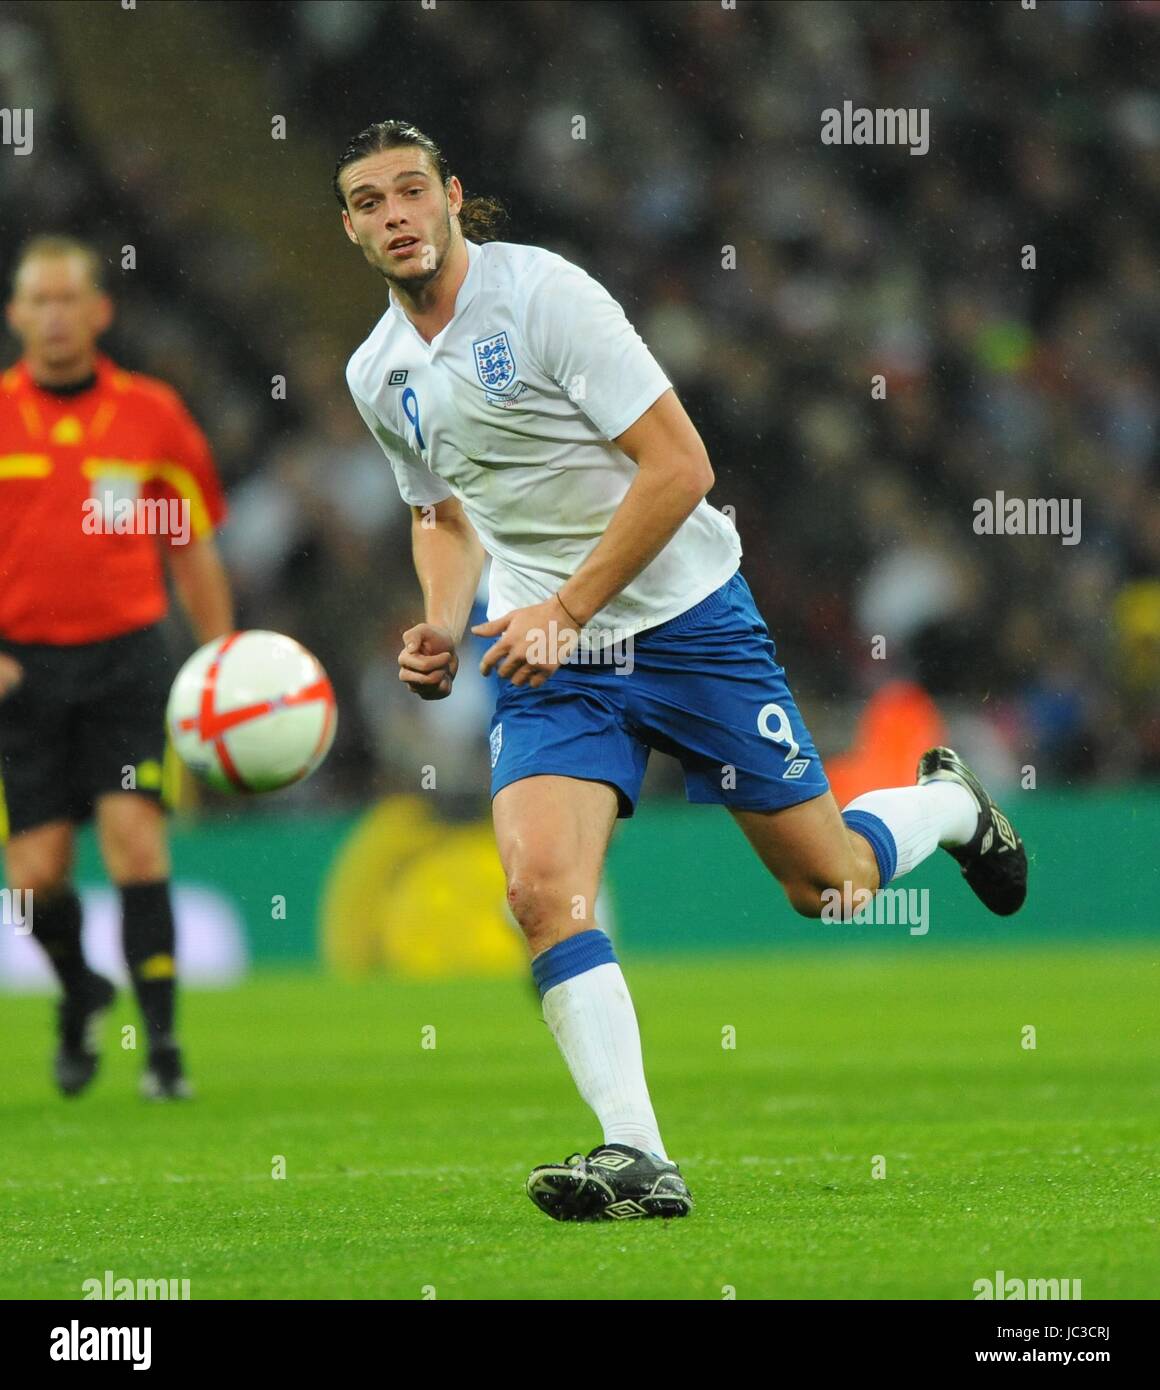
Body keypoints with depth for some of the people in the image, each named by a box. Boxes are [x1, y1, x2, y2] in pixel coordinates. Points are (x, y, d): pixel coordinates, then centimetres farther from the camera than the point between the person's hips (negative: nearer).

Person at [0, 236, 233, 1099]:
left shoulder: (152, 414, 3)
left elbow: (194, 551, 12)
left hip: (127, 660, 0)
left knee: (136, 836, -15)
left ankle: (163, 1045, -11)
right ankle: (79, 995, 29)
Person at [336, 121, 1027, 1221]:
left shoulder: (544, 293, -15)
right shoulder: (377, 375, 6)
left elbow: (678, 465, -17)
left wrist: (566, 610, -19)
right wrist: (440, 630, 2)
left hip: (683, 620, -4)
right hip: (543, 646, 4)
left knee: (829, 888, 4)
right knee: (541, 886, -22)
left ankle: (947, 807, 39)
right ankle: (636, 1159, -23)